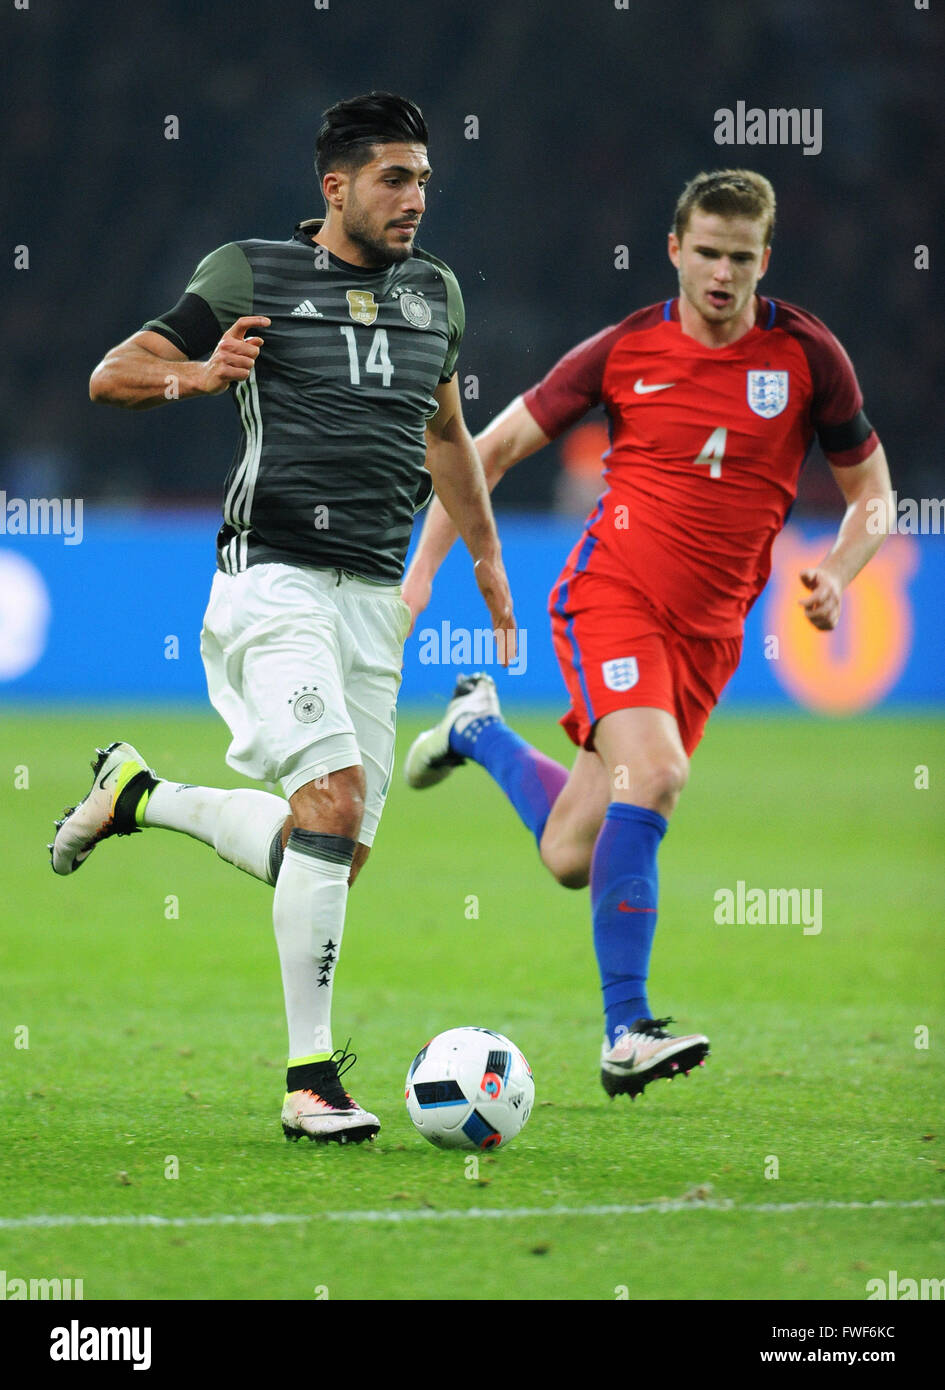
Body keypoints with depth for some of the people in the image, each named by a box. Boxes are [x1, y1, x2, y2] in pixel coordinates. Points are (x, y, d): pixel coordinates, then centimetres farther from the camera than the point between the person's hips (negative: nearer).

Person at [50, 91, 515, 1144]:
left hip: (375, 594, 7)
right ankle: (310, 1082, -19)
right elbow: (111, 377, 0)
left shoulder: (435, 291, 15)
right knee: (334, 798, -23)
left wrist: (486, 557, 29)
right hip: (275, 576, -6)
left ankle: (139, 796, 30)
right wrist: (198, 375, -20)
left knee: (333, 856, 4)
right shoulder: (250, 275, -1)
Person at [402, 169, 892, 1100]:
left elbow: (869, 486, 12)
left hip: (708, 628, 3)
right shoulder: (626, 350, -2)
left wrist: (835, 575, -8)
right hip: (610, 594, -3)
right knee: (653, 773, -30)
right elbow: (493, 448, 7)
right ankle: (625, 1032, -25)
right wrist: (422, 567, 1)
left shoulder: (808, 357, 0)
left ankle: (478, 728, 34)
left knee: (571, 858, 3)